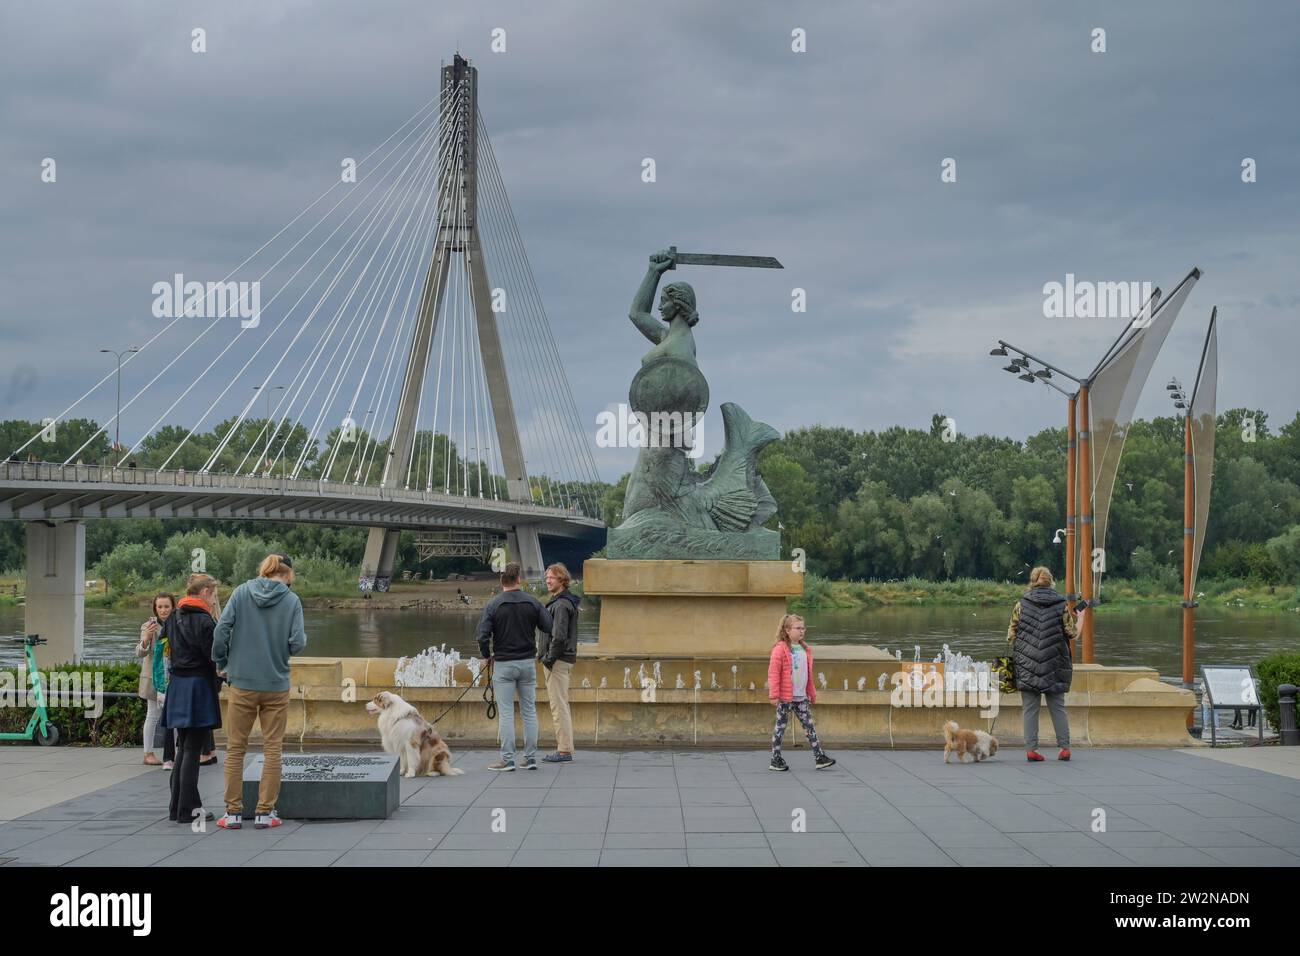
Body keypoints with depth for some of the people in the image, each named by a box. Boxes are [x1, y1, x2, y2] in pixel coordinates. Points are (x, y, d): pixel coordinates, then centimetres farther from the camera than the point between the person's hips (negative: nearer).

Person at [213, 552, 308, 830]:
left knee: (235, 748, 9)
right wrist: (303, 638, 13)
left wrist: (221, 664, 5)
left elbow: (222, 628, -8)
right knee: (273, 749, 8)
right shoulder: (292, 600, -5)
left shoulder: (241, 592, -1)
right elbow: (297, 644, -10)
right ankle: (265, 813, 7)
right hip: (276, 685, -1)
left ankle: (233, 812, 10)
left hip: (242, 683, 1)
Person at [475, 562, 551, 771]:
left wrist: (487, 655, 3)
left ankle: (507, 759, 1)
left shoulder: (493, 605, -8)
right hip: (528, 662, 3)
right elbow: (548, 627, -2)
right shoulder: (532, 602, -1)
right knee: (529, 711, 9)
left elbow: (482, 635, -14)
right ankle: (531, 758, 10)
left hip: (503, 664, -3)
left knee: (506, 713, 1)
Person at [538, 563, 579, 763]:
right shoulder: (566, 602, 16)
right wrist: (544, 653, 16)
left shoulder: (561, 604, -16)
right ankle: (565, 748, 20)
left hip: (558, 661, -11)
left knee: (559, 705, -7)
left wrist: (549, 659, -16)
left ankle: (564, 750, -6)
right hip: (566, 659, 11)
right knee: (561, 705, 15)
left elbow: (559, 636, -22)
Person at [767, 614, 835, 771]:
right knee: (781, 727, 3)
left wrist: (812, 694, 20)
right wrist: (774, 695, -16)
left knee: (810, 727, 3)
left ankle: (819, 758, 4)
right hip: (785, 697, -6)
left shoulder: (806, 650, 11)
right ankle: (775, 760, 10)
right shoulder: (780, 649, -10)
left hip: (801, 697, 6)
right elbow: (773, 673, -12)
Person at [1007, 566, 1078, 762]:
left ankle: (1031, 749, -1)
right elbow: (1072, 633, 1)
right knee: (1058, 707, 9)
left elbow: (1011, 635, 1)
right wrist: (1079, 619, 20)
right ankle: (1064, 747, 5)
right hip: (1054, 665, 0)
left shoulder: (1021, 604, 1)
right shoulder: (1062, 605, 1)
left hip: (1027, 665, 0)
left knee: (1030, 708, 4)